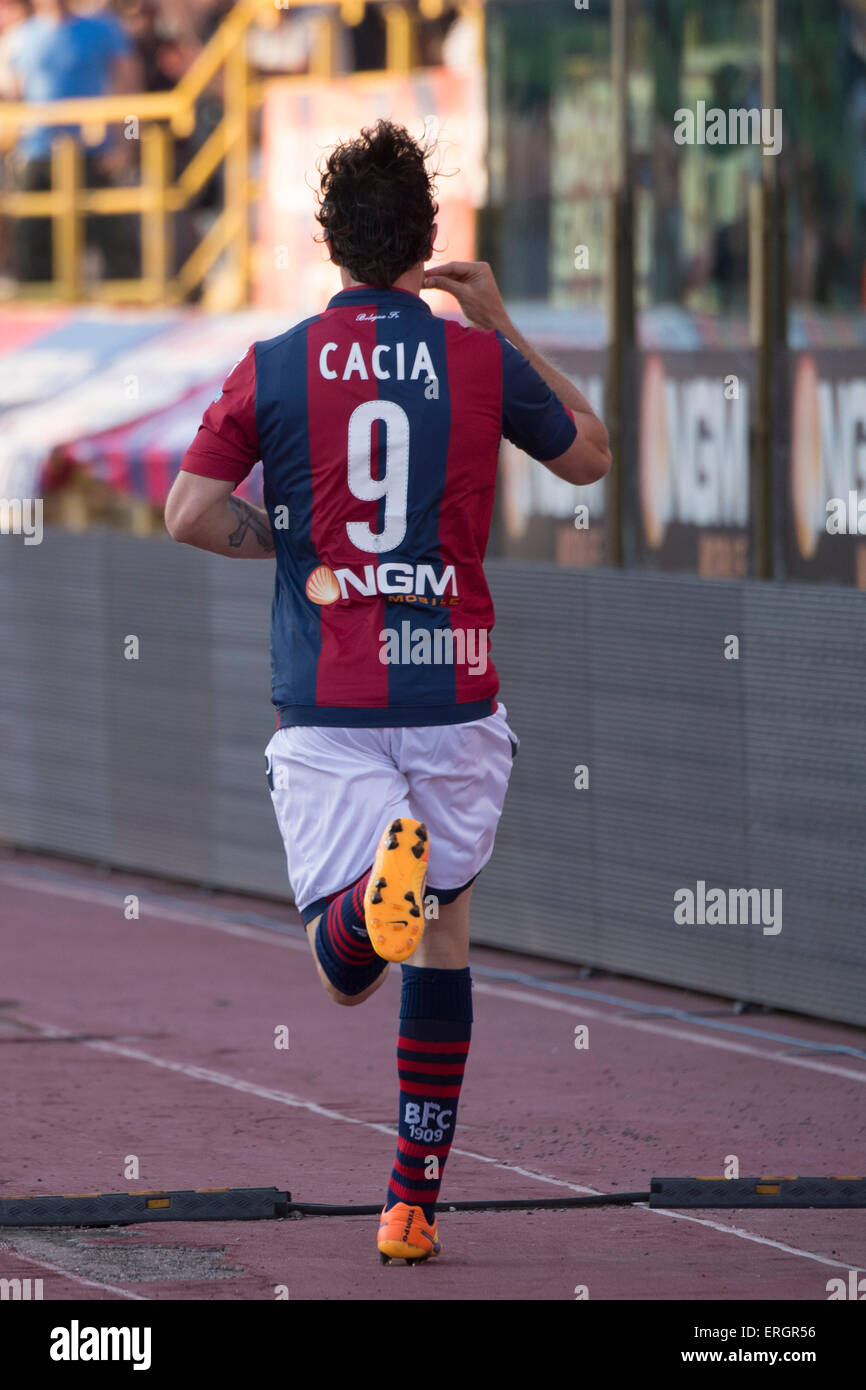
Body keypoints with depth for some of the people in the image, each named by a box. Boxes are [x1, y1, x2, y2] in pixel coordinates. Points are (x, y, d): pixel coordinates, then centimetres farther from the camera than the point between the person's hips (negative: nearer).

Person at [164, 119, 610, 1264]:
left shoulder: (271, 369, -1)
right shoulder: (479, 361, 0)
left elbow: (190, 513, -7)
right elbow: (589, 457, 17)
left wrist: (293, 544, 10)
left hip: (326, 699, -1)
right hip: (454, 690, 1)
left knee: (345, 973, -3)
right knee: (444, 938, 16)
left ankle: (377, 884, -40)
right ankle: (414, 1203, 15)